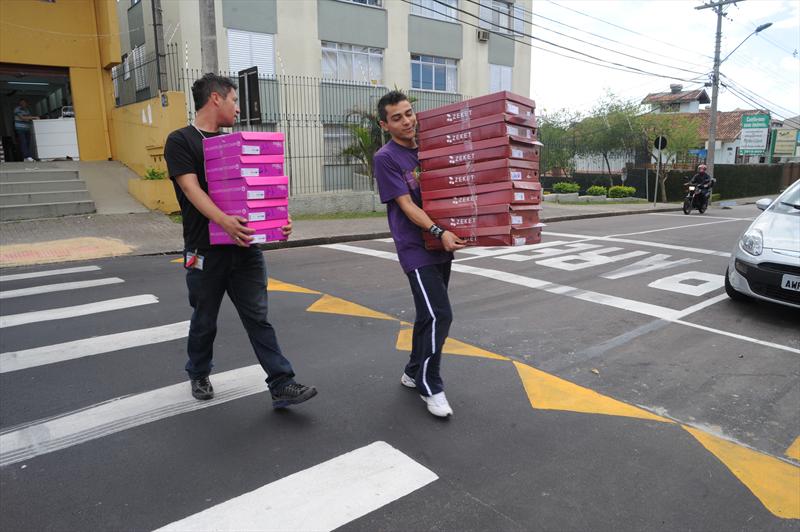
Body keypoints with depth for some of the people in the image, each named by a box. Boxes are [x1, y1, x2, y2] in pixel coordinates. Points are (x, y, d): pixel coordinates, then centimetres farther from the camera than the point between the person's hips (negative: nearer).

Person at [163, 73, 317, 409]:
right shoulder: (180, 141, -3)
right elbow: (192, 189, -17)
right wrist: (223, 221, -34)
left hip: (244, 247, 4)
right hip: (206, 251, -4)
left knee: (258, 318, 1)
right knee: (204, 321, 12)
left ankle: (282, 387, 1)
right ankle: (199, 375, 36)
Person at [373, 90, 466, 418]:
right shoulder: (386, 158, -8)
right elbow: (406, 205, -16)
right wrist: (439, 232, -27)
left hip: (440, 247, 7)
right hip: (416, 249, -7)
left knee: (430, 314, 14)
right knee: (439, 316, -10)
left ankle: (413, 373, 31)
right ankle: (431, 387, 6)